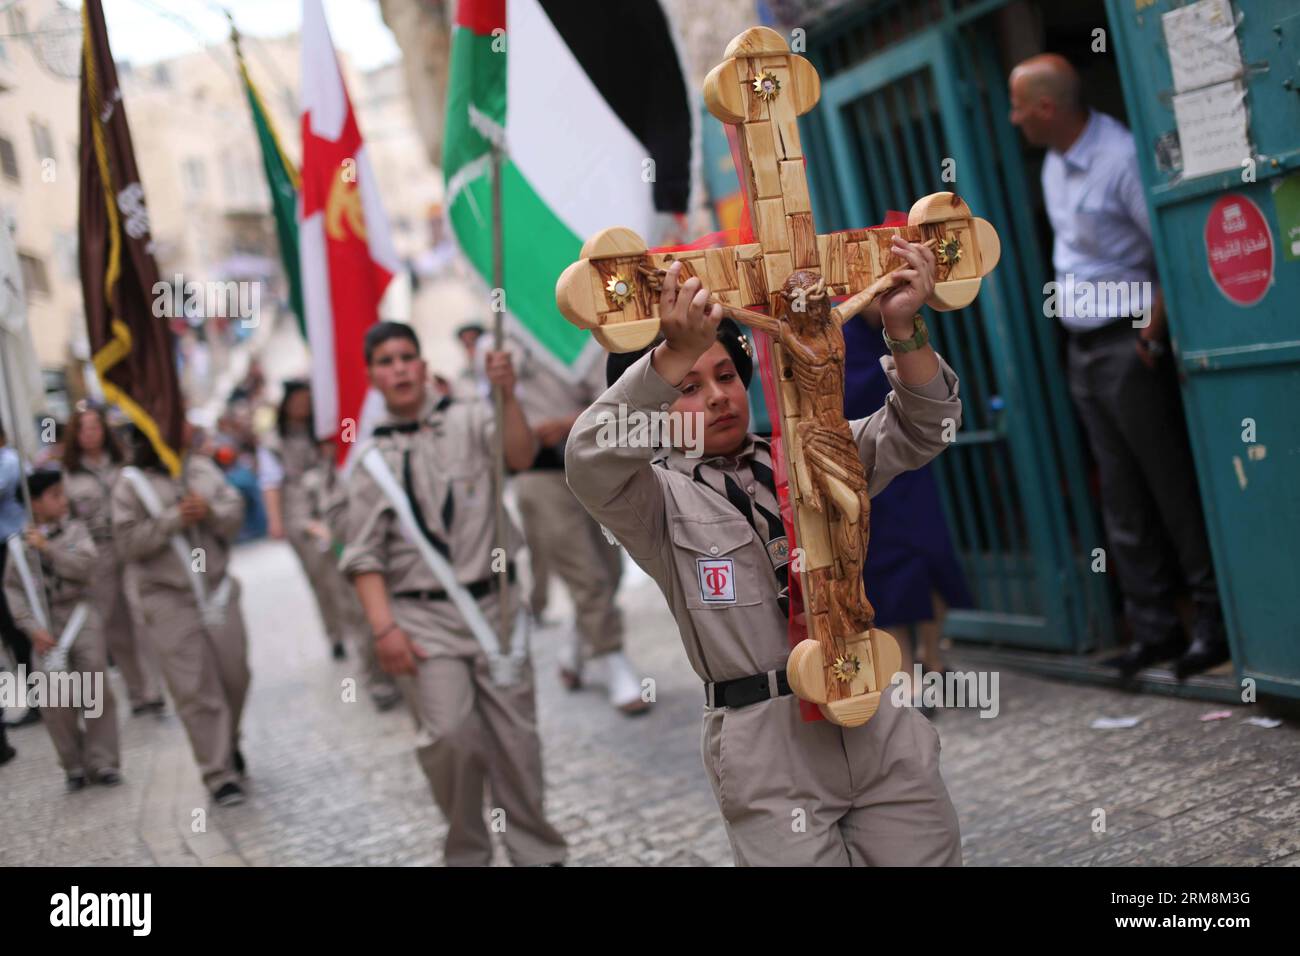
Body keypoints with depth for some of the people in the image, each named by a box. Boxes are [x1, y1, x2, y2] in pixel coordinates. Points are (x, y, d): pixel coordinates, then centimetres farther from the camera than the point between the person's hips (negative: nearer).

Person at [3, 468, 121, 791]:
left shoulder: (75, 530, 5)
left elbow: (88, 565, -9)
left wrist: (48, 548, -13)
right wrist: (33, 628, -8)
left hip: (79, 613, 0)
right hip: (46, 623, 0)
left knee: (96, 689, -3)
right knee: (55, 699, -2)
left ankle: (101, 761, 6)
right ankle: (74, 766, 11)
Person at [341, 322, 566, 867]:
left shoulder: (468, 421, 5)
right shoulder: (369, 457, 5)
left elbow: (521, 457, -13)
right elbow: (364, 556, 2)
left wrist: (508, 397, -28)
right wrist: (384, 628, -9)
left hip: (493, 603, 1)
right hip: (423, 617, -1)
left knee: (516, 738, 5)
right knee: (450, 735, -16)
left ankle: (537, 853, 23)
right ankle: (466, 853, 6)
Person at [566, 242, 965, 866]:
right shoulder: (659, 496, 2)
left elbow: (917, 433, 6)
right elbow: (592, 464, -20)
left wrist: (903, 328, -13)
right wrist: (676, 352, -34)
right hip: (766, 742, -4)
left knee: (928, 855, 6)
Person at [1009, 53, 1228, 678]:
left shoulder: (1121, 158, -17)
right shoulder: (1055, 165, 10)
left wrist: (1155, 316, -14)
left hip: (1130, 346, -9)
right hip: (1083, 348, 9)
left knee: (1174, 487, -1)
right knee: (1122, 497, 10)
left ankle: (1216, 621, 9)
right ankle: (1154, 627, 18)